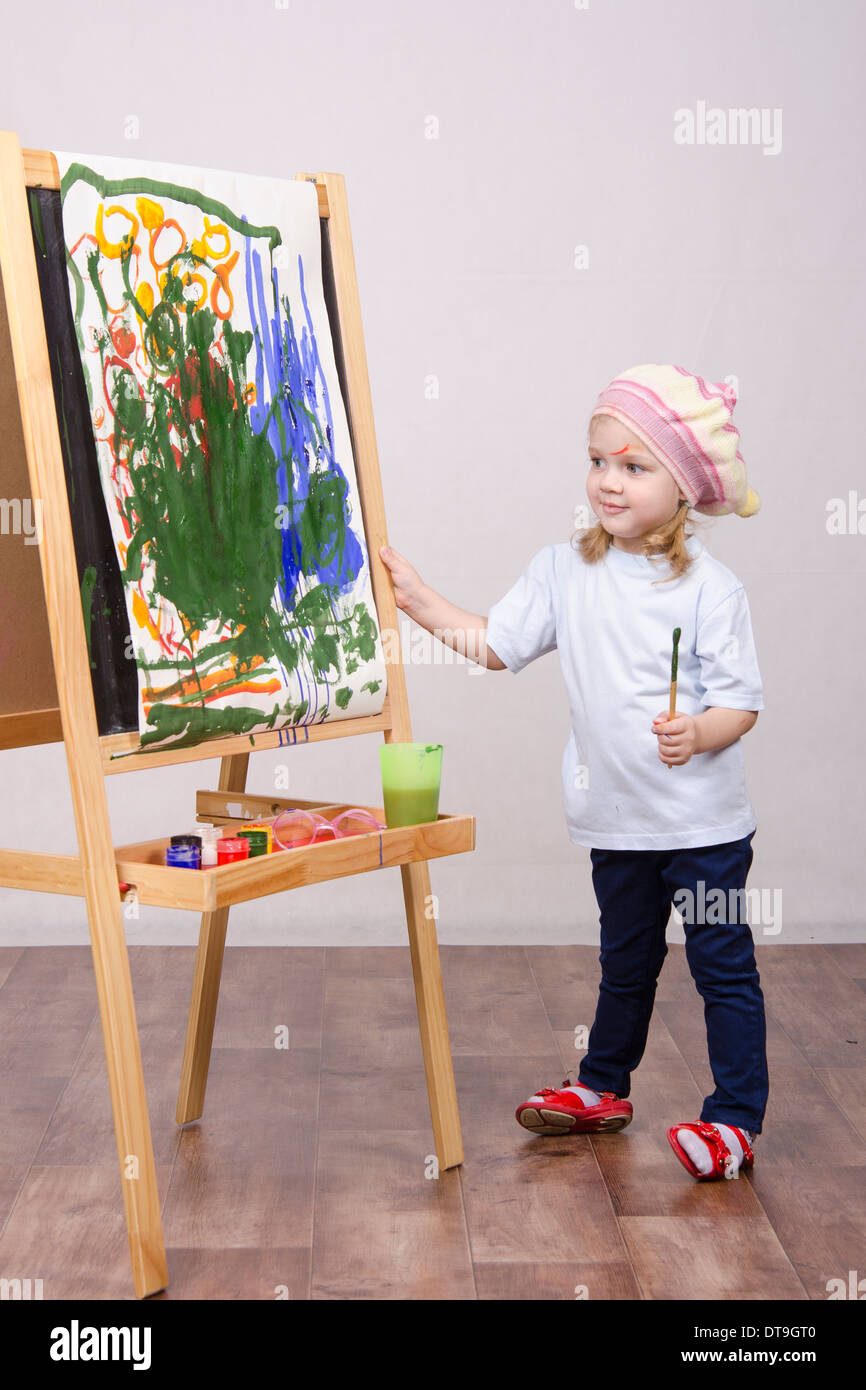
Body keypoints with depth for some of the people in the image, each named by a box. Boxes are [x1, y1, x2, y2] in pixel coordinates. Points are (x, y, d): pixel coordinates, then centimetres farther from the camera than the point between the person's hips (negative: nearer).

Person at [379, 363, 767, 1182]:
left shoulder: (709, 587, -12)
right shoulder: (564, 570, 0)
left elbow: (742, 701, -10)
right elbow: (494, 644, 3)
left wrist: (700, 732, -29)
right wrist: (419, 602, -4)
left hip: (704, 823, -4)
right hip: (616, 817, 4)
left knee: (723, 966, 3)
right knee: (624, 961, 22)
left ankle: (735, 1120, 14)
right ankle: (602, 1089, 39)